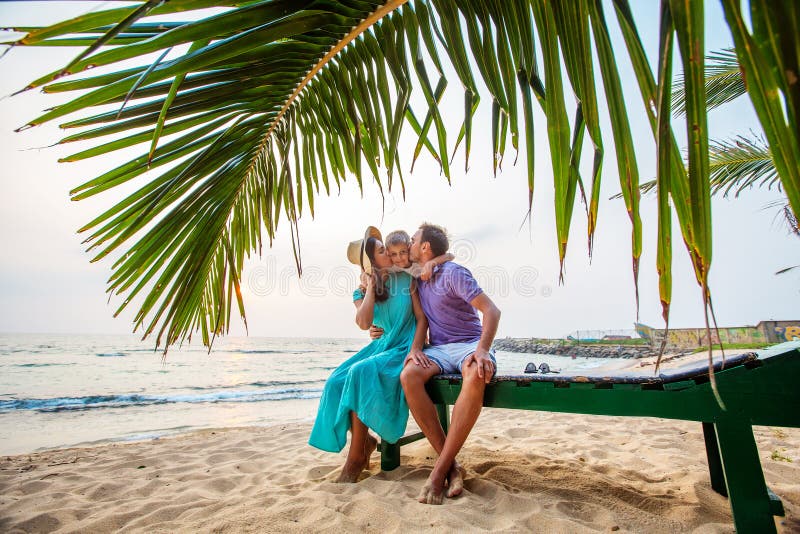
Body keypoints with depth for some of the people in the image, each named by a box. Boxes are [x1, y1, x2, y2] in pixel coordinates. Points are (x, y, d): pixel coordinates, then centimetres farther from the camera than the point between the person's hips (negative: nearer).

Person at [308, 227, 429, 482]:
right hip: (382, 346, 4)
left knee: (361, 373, -29)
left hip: (404, 349, -4)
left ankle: (357, 455, -15)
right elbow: (364, 323, -14)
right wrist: (371, 287, -9)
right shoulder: (362, 293, 6)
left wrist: (415, 350, -19)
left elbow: (422, 318, -4)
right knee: (337, 382, -19)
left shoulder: (405, 280, -1)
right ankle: (365, 440, 4)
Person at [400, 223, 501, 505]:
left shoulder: (453, 273, -8)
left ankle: (439, 471, -32)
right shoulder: (418, 278, 13)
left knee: (475, 376, -40)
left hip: (468, 344, -5)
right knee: (409, 375, -29)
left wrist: (482, 349, -29)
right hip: (438, 349, 5)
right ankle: (452, 464, -22)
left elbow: (491, 310, -15)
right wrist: (415, 347, -2)